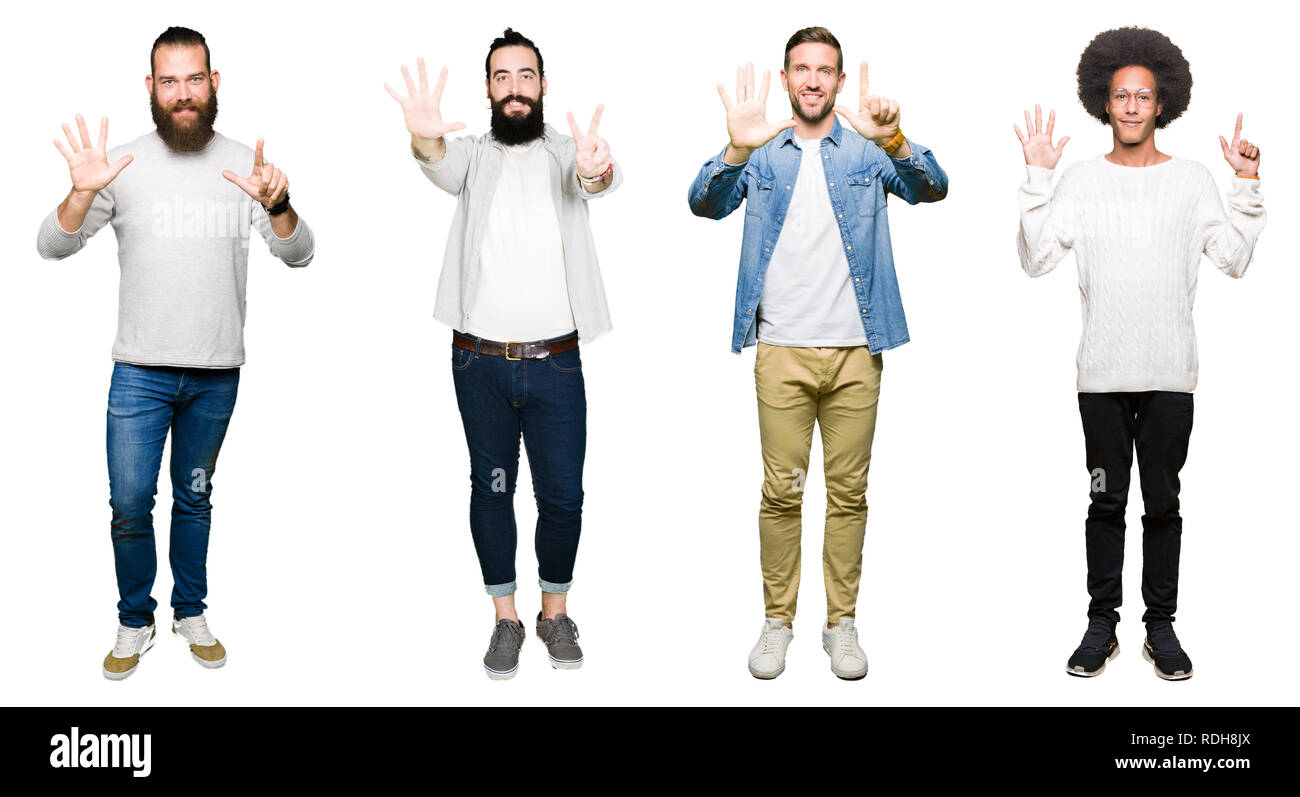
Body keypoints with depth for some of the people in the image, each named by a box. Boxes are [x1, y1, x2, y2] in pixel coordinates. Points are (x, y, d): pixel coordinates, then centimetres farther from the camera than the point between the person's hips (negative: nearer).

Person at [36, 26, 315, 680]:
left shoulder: (245, 164, 1)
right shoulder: (123, 164, -2)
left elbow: (298, 255, -5)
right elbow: (51, 247, -5)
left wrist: (276, 205, -26)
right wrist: (83, 193, -25)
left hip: (217, 373, 1)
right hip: (141, 371, -1)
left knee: (195, 499, 15)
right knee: (130, 503, 0)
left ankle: (191, 613, 30)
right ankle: (134, 622, 19)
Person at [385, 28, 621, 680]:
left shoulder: (566, 152, 2)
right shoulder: (472, 153, 4)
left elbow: (593, 180, -21)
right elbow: (445, 168, -20)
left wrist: (596, 171, -48)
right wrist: (425, 140, -46)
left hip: (555, 362, 0)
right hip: (480, 362, 1)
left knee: (563, 495, 4)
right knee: (492, 488, 9)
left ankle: (555, 613, 25)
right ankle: (505, 619, 23)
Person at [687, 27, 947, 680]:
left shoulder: (868, 150, 5)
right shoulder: (760, 154, 6)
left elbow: (932, 189, -11)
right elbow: (704, 203, -10)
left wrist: (892, 140, -32)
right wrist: (737, 149, -30)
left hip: (855, 349, 1)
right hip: (781, 350, 0)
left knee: (849, 491, 7)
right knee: (781, 490, 3)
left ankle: (841, 621, 19)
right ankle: (777, 620, 16)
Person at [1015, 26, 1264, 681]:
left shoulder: (1192, 180, 7)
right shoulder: (1080, 180, 5)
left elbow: (1233, 259, 2)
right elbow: (1036, 259, -3)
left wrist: (1246, 185, -5)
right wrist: (1037, 179, -9)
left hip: (1170, 376, 0)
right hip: (1102, 373, 0)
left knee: (1163, 503, 6)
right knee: (1106, 501, 7)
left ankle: (1161, 626, 16)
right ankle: (1102, 624, 16)